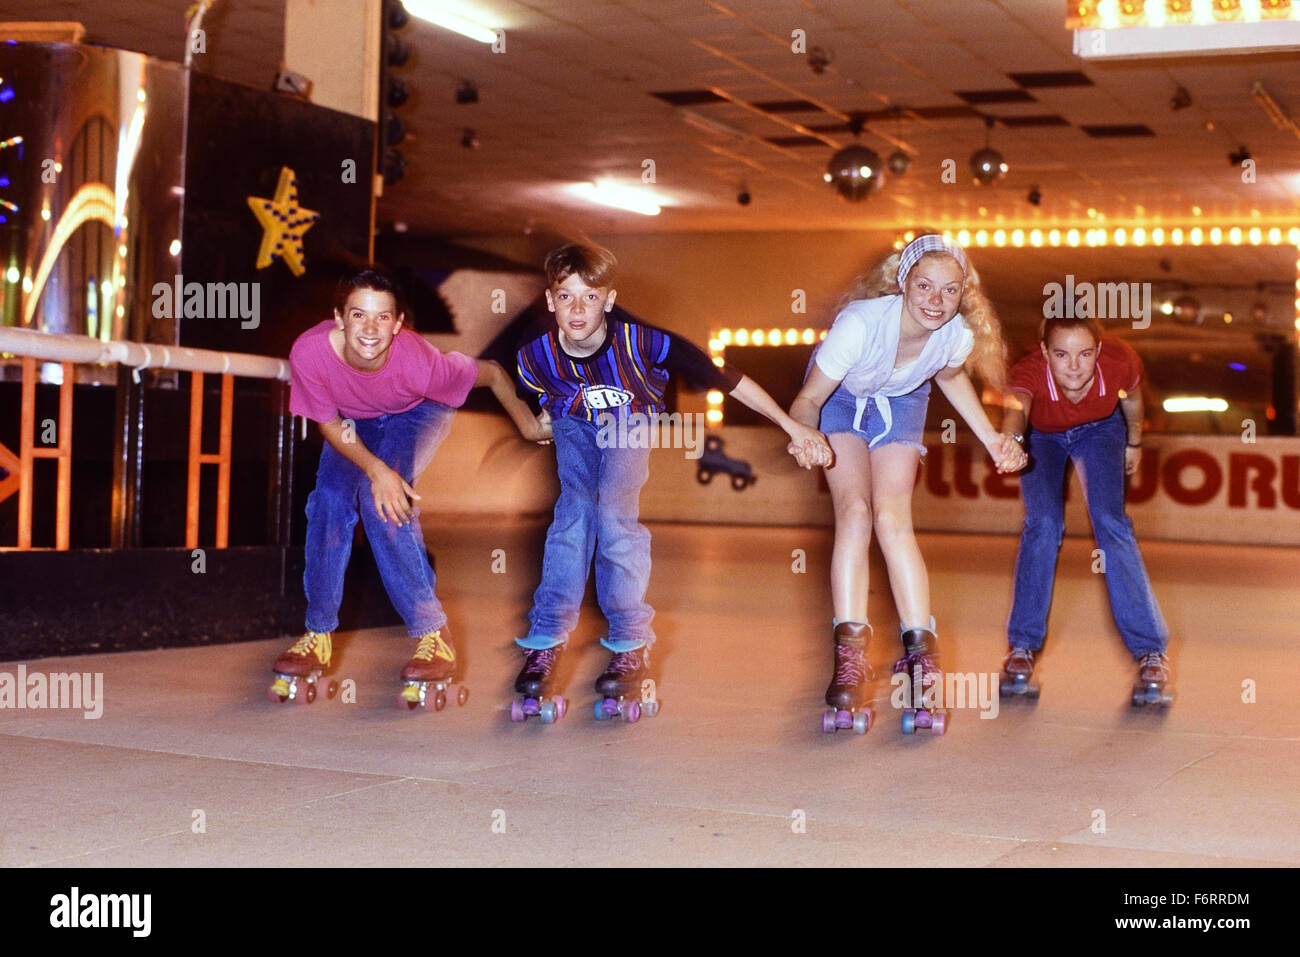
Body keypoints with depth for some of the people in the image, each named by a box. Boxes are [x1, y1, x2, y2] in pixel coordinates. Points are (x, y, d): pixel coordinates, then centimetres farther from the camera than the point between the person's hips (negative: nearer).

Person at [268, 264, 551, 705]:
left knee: (382, 502, -25)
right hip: (353, 422, 3)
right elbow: (328, 423, -19)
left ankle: (433, 634, -15)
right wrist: (376, 470, -33)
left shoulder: (418, 361, -40)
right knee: (330, 499, -17)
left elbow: (492, 373, -22)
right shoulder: (310, 351, -35)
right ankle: (319, 635, 0)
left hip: (417, 412, -3)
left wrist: (528, 425, -9)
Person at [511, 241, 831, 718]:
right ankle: (545, 641, -10)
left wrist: (793, 426, -29)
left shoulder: (639, 341, -36)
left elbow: (725, 378, -30)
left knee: (613, 509, -22)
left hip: (632, 422, -2)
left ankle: (631, 646, -12)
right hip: (575, 424, 2)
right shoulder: (535, 354, -29)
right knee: (574, 509, -19)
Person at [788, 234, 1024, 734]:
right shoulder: (861, 322, -40)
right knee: (854, 511, -17)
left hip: (900, 403, 2)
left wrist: (990, 438, -3)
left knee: (893, 518, -13)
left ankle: (920, 651, -6)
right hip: (840, 396, -2)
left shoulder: (959, 337, -27)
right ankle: (849, 657, -15)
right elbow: (808, 399, -31)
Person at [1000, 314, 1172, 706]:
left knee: (1110, 521, -15)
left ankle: (1150, 650, -10)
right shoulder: (1030, 371, -41)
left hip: (1099, 429, 1)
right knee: (1043, 523, -19)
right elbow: (1016, 409, -64)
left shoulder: (1119, 361, -35)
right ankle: (1023, 645, -5)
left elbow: (1132, 399, -10)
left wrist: (1134, 443, 7)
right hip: (1042, 435, -1)